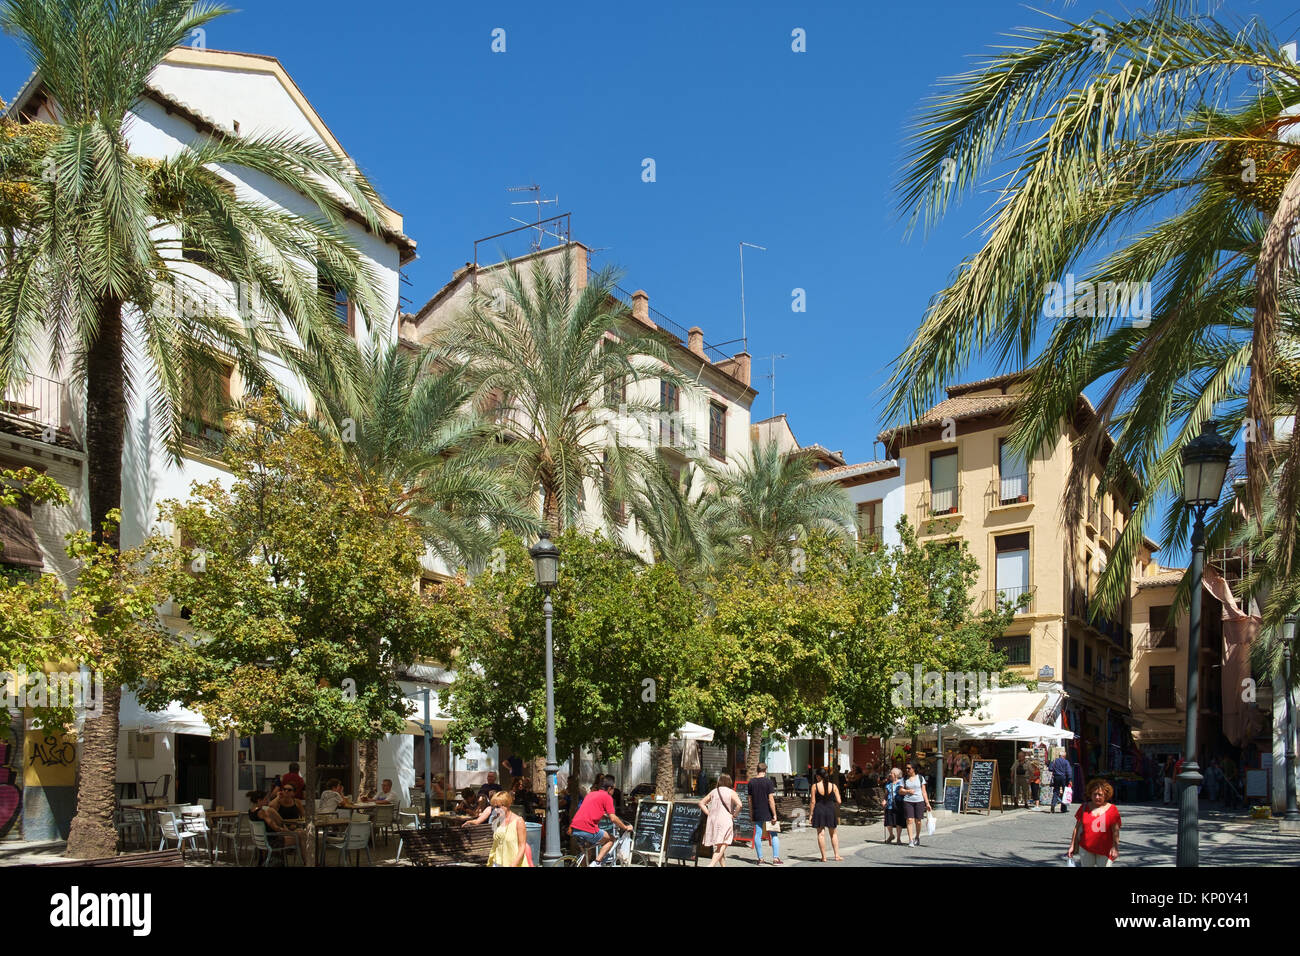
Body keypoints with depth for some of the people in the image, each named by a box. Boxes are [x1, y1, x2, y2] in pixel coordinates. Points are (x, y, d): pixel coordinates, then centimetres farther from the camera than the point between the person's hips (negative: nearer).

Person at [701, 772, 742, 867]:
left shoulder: (713, 792, 12)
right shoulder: (731, 792, -2)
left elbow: (701, 803, 15)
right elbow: (739, 805, -18)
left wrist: (709, 813, 10)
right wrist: (733, 815, -6)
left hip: (713, 820, 5)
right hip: (725, 821, -5)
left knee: (717, 847, 18)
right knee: (722, 847, -9)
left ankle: (723, 865, 24)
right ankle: (711, 865, -27)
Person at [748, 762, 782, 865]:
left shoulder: (751, 782, 4)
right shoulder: (768, 781, -10)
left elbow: (750, 799, 8)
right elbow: (771, 799, -13)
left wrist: (751, 814, 16)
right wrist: (774, 815, -11)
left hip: (757, 814, 4)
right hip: (768, 813, -4)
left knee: (758, 835, 7)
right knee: (774, 835, 5)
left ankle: (760, 858, 8)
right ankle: (776, 858, 2)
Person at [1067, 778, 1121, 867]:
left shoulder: (1112, 809, 1)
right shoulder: (1084, 808, 6)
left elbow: (1115, 831, -4)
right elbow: (1077, 828, 8)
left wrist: (1115, 848, -14)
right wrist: (1072, 846, 6)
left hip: (1105, 850, -1)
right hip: (1086, 848, 2)